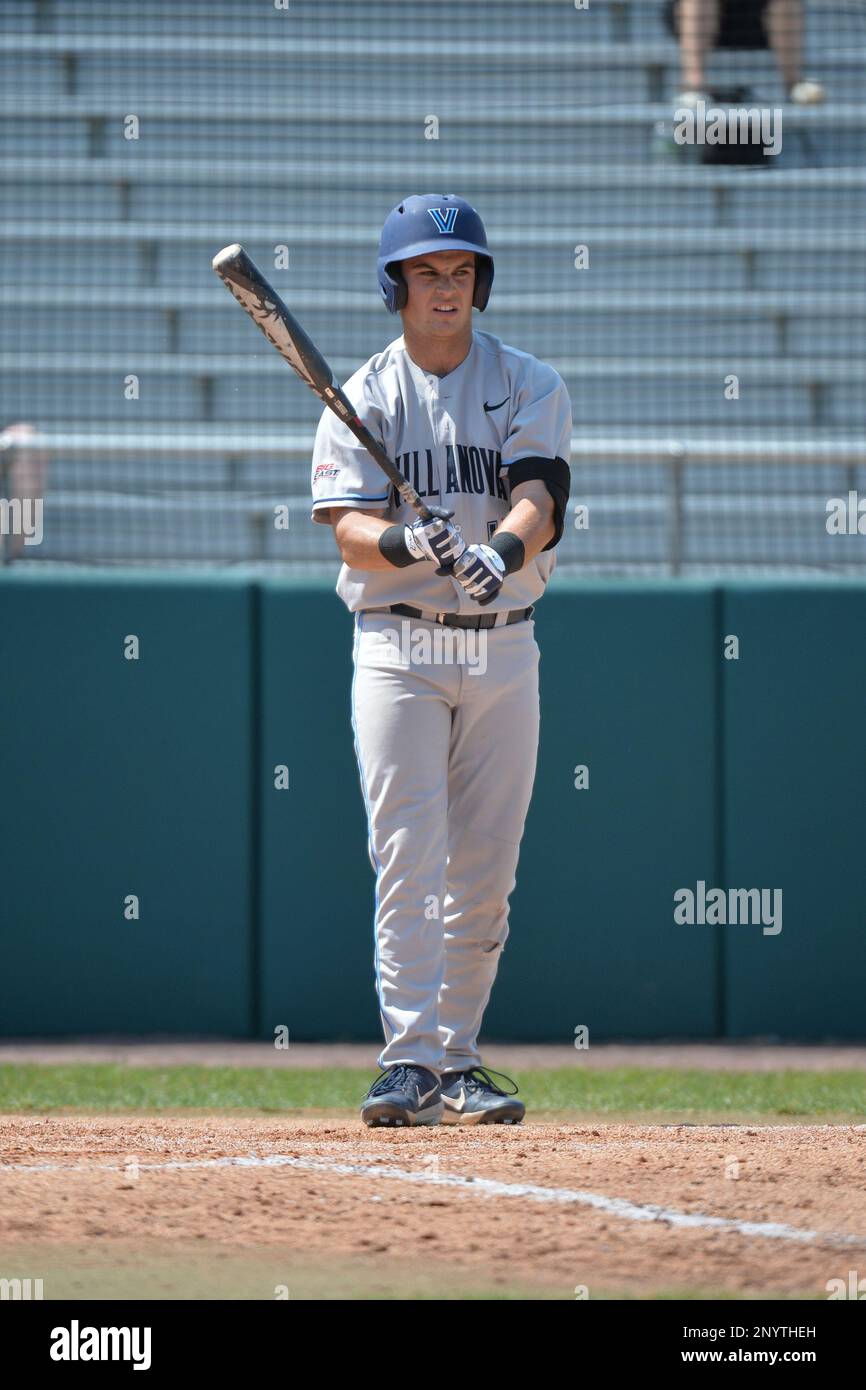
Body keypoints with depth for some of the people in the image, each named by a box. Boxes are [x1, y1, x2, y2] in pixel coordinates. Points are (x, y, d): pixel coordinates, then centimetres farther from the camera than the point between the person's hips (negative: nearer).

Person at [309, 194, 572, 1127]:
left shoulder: (530, 386, 5)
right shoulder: (364, 398, 3)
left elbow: (540, 498, -11)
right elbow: (349, 526, -9)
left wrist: (503, 549, -33)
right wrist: (402, 543, -31)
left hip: (503, 651, 2)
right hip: (398, 650, -2)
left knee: (484, 872, 4)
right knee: (407, 858, -11)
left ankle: (458, 1064, 12)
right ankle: (411, 1063, -15)